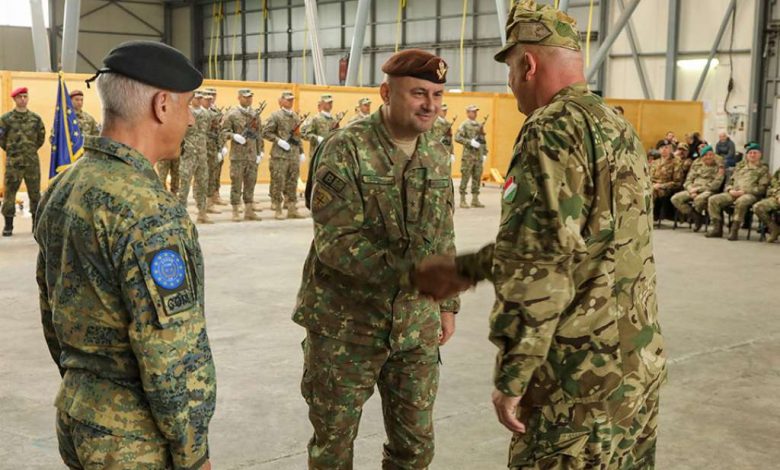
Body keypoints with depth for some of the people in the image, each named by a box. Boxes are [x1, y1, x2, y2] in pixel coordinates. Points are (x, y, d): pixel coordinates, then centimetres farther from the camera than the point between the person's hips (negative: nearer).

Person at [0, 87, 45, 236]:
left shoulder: (35, 118, 5)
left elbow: (41, 137, 16)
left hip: (32, 161, 2)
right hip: (13, 162, -2)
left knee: (35, 193, 8)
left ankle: (37, 223, 18)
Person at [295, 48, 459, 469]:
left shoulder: (438, 156, 6)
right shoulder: (345, 150, -13)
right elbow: (336, 240, -21)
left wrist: (447, 303, 13)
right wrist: (406, 272, -30)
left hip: (416, 325, 5)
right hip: (346, 325, -5)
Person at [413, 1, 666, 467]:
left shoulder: (553, 131, -16)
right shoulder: (620, 128, 13)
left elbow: (539, 267, -23)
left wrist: (511, 378, -16)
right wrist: (463, 268, 25)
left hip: (582, 377, -9)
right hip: (639, 364, 9)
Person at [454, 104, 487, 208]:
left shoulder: (480, 125, 15)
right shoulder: (464, 125, -4)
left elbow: (483, 141, 19)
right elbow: (457, 137, -15)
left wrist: (484, 153, 13)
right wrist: (470, 142, -21)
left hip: (478, 156, 6)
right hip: (468, 156, -6)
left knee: (477, 178, 7)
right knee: (465, 177, -4)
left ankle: (475, 200, 14)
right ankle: (462, 200, 1)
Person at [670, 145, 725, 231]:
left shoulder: (718, 167, 3)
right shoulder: (697, 165, 17)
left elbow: (715, 184, -8)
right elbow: (688, 180, 11)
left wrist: (698, 189, -15)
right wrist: (691, 190, -11)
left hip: (708, 191, -5)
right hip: (693, 190, 5)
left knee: (699, 199, -42)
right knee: (675, 199, -20)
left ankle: (697, 214, -5)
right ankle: (696, 217, -9)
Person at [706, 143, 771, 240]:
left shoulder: (763, 169, 12)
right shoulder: (740, 167, 28)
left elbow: (762, 188, 0)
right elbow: (730, 181, 26)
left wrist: (744, 191, -12)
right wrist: (730, 190, 1)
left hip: (750, 195, -5)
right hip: (733, 193, 5)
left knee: (741, 202, -41)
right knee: (713, 200, -19)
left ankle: (734, 231, -36)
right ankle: (717, 229, -16)